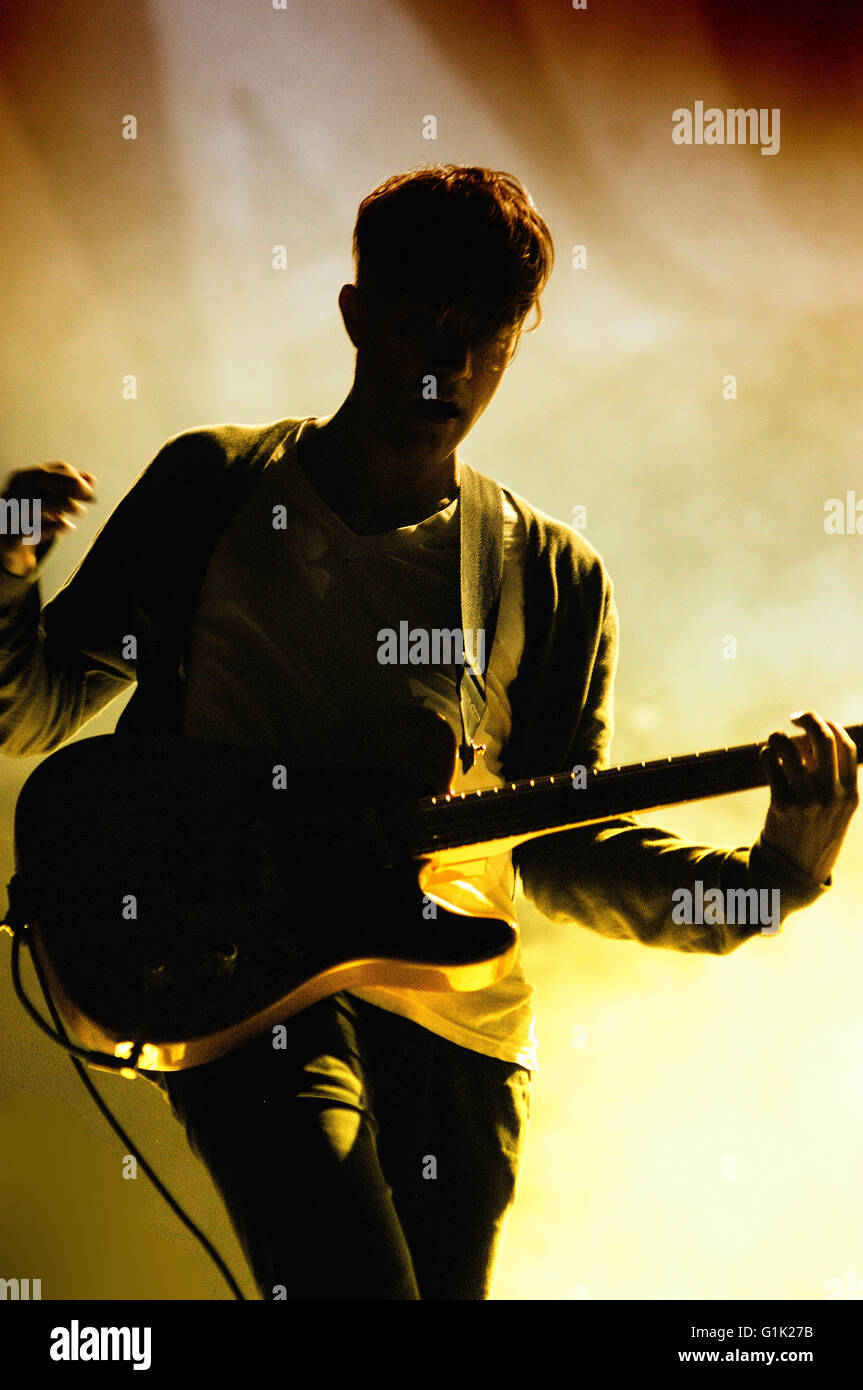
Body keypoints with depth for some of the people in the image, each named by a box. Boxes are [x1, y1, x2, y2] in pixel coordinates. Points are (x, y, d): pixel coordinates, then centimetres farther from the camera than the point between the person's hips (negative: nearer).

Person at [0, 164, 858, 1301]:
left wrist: (761, 879, -7)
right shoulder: (213, 485, 6)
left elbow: (560, 848, 9)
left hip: (461, 1018, 3)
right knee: (362, 1282, -24)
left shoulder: (555, 582, 9)